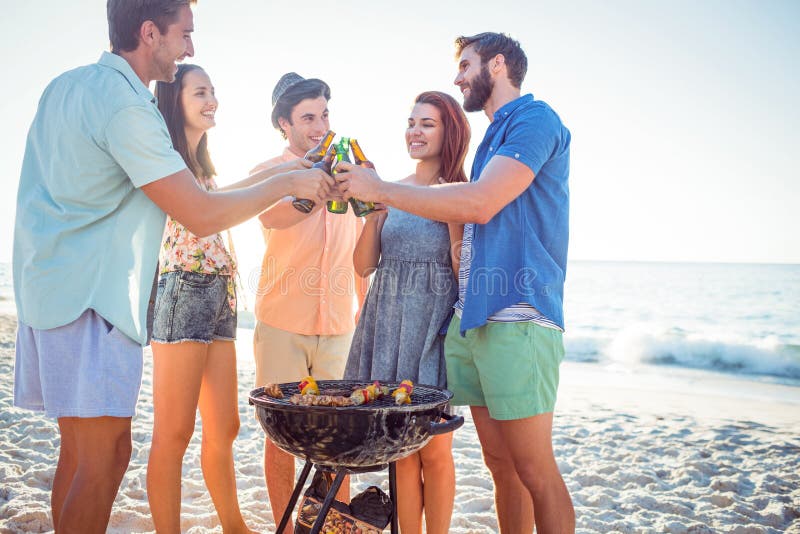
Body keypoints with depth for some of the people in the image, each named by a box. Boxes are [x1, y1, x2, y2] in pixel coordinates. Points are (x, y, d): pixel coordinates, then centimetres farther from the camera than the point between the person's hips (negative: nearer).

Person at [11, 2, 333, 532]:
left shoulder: (66, 85, 15)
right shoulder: (125, 105, -15)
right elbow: (202, 216, -17)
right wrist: (287, 182, -7)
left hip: (51, 285, 10)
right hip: (90, 294, -10)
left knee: (81, 450, 14)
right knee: (106, 453, -8)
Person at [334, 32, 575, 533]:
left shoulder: (535, 117, -5)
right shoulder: (495, 135, 24)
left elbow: (480, 204, -18)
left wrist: (381, 188, -10)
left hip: (516, 317, -9)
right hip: (471, 317, 9)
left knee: (534, 468, -4)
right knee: (500, 462, 10)